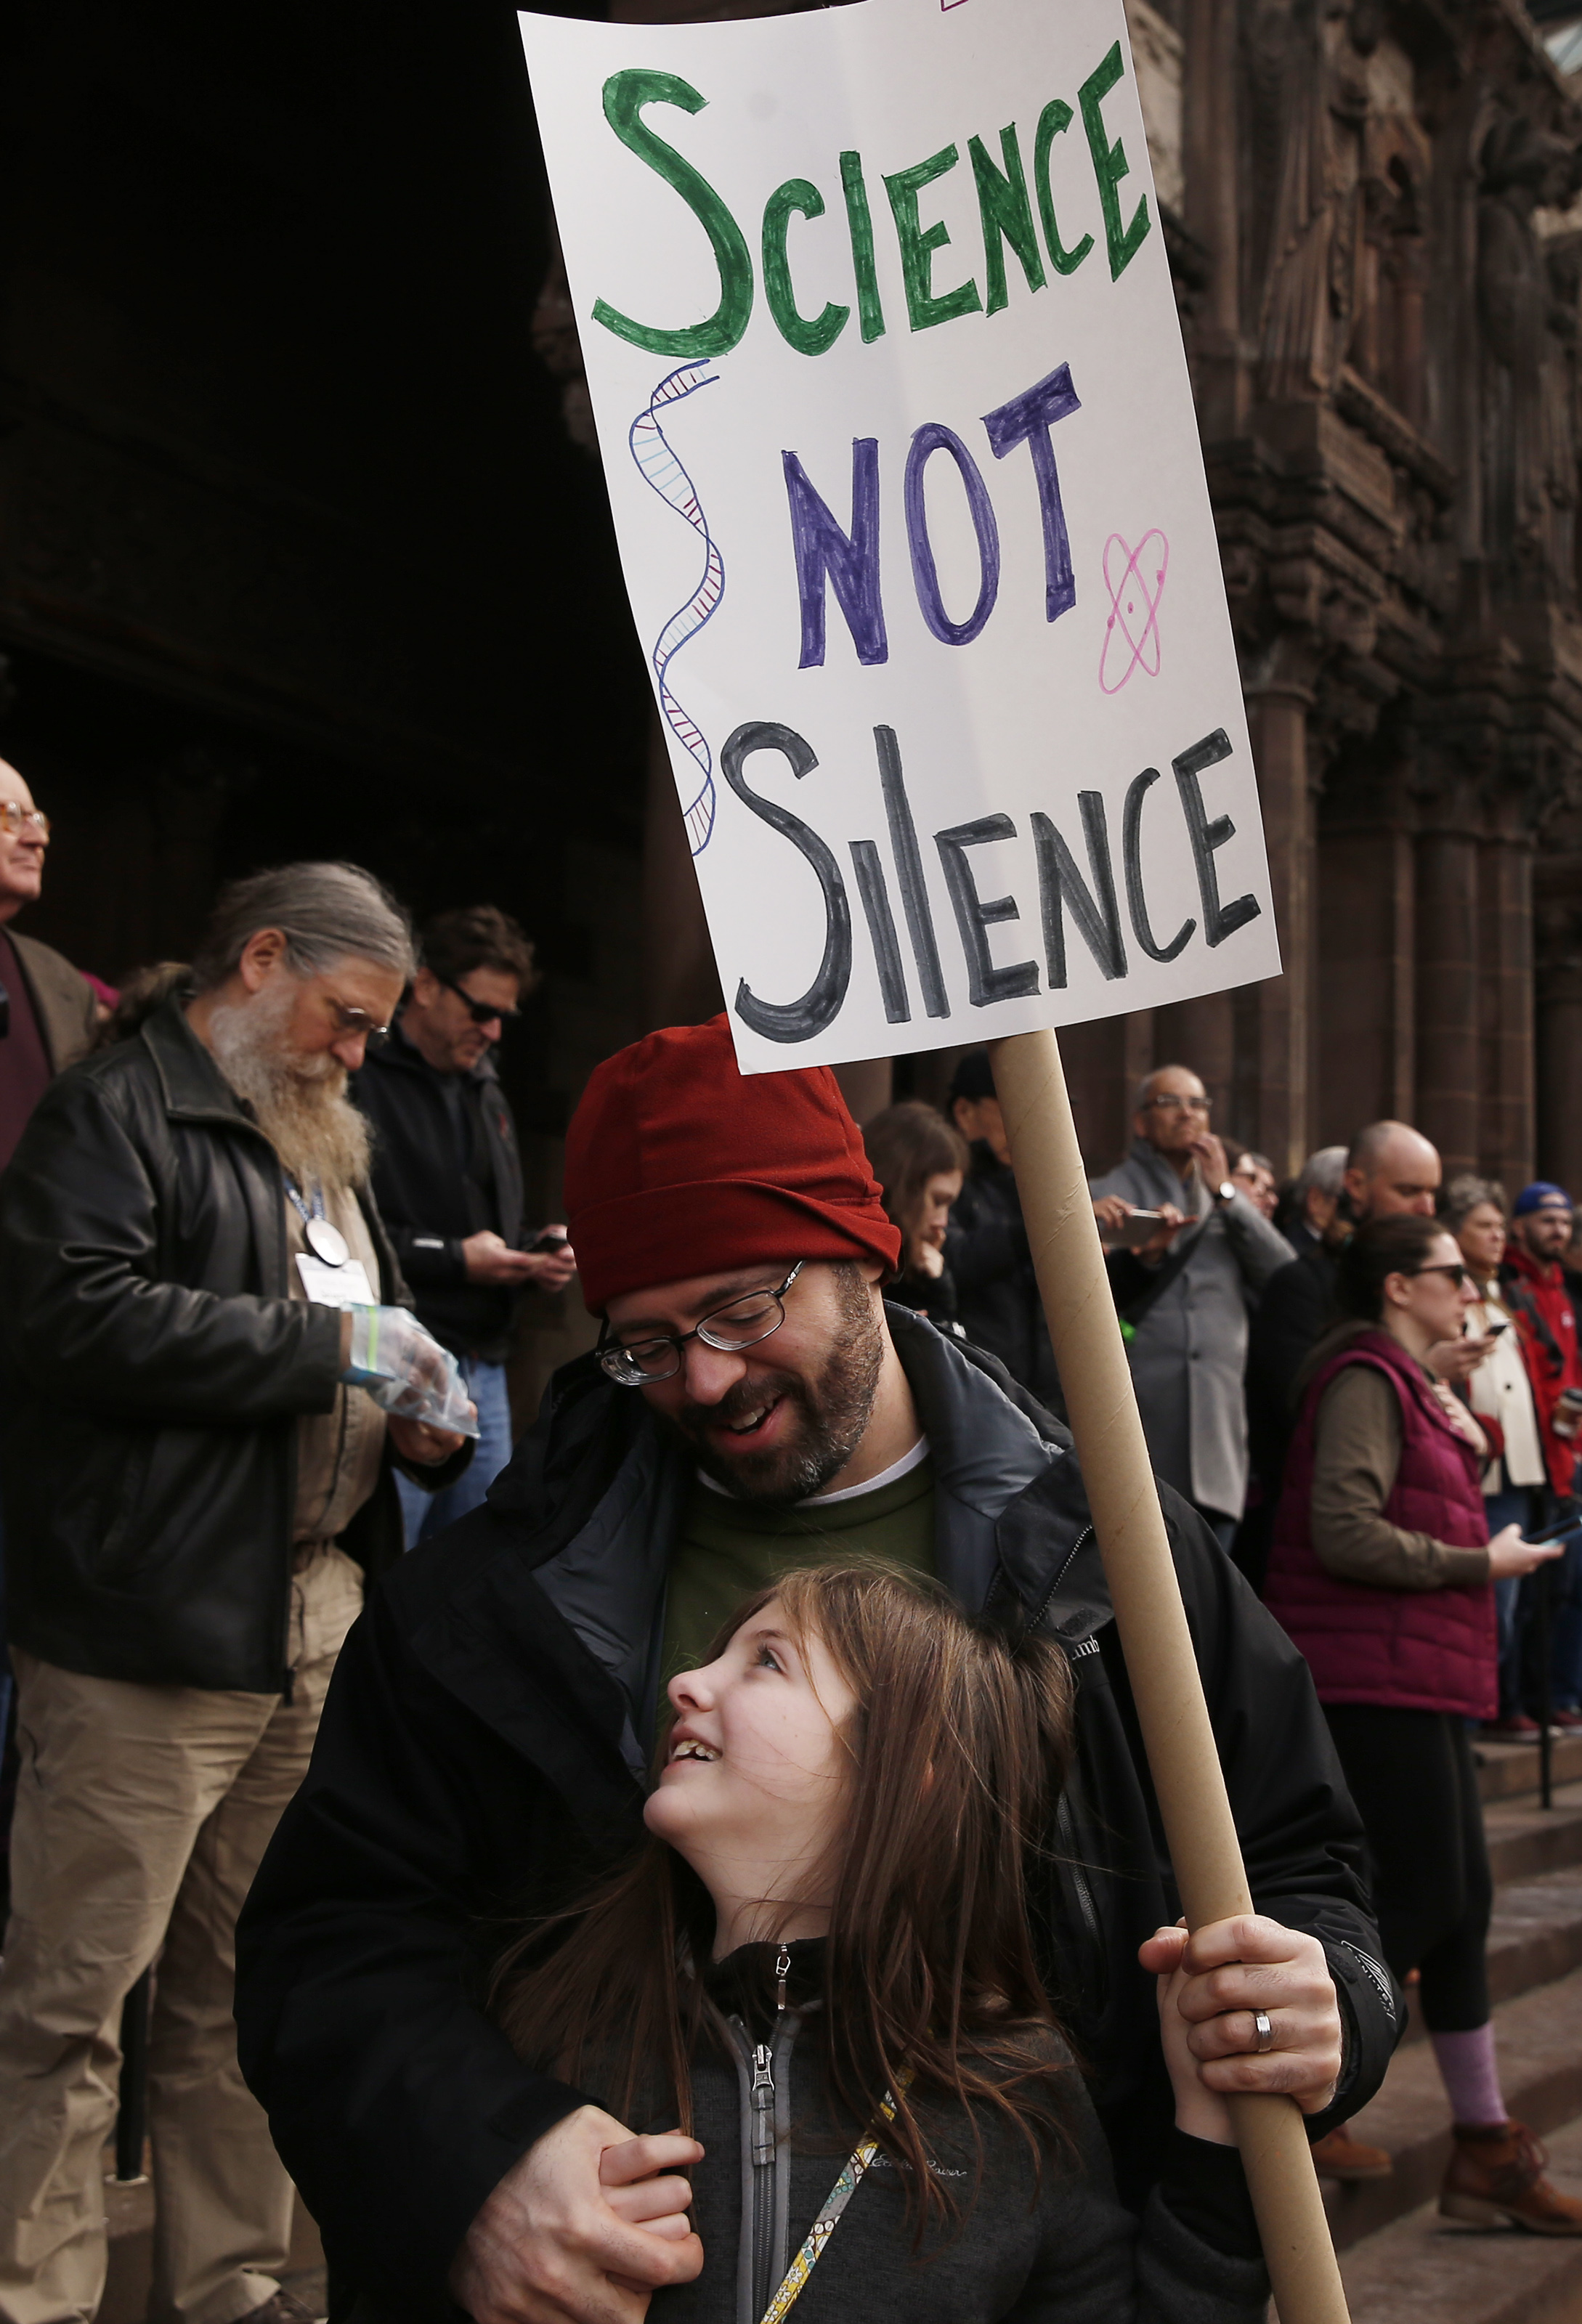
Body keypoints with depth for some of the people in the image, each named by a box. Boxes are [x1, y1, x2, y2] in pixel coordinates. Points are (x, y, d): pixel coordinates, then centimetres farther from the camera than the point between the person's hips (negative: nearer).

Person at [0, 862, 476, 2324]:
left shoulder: (324, 1148, 22)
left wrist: (413, 1418, 11)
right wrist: (328, 1344, -16)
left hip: (314, 1624, 9)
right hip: (148, 1637, -8)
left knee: (249, 1989, 15)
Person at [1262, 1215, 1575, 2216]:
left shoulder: (1411, 1385, 20)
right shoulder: (1366, 1381, -12)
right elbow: (1346, 1535, -22)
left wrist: (1469, 1445, 8)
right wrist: (1481, 1562, -14)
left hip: (1422, 1675, 10)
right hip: (1379, 1675, -10)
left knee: (1459, 1903, 9)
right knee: (1425, 1904, -9)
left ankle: (1488, 2149, 14)